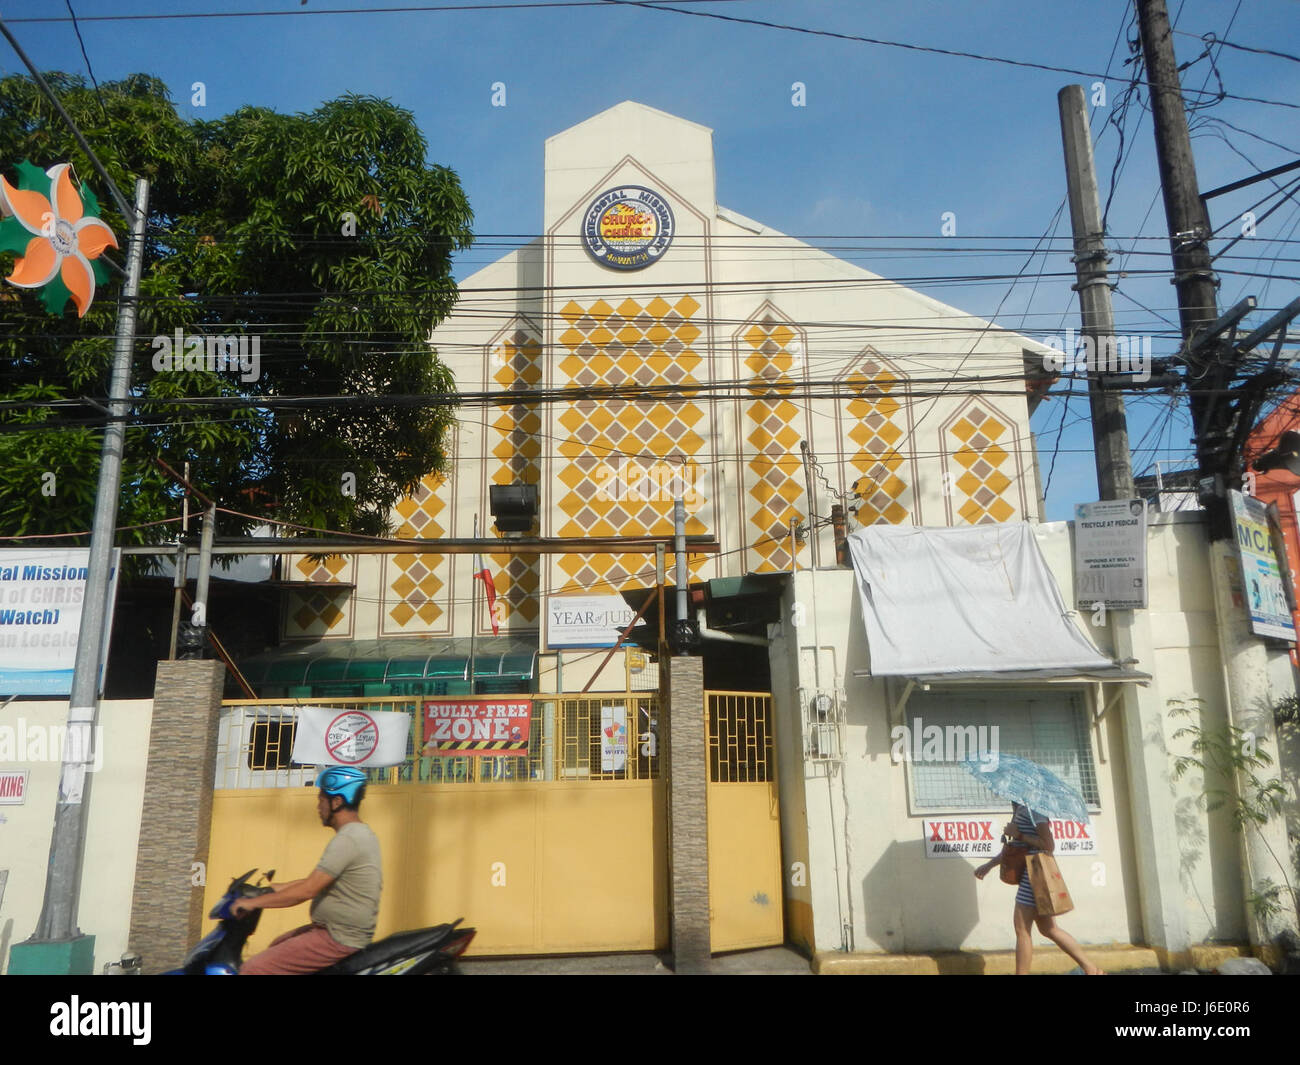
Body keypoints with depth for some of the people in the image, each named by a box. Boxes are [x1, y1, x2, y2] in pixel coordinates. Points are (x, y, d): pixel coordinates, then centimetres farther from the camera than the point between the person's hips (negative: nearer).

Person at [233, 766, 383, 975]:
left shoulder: (348, 839, -20)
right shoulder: (363, 833, 12)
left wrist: (254, 902, -13)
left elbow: (308, 890, -23)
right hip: (351, 932, 11)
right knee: (276, 947, 28)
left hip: (337, 940, -11)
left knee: (252, 969, -12)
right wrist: (273, 888, 19)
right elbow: (317, 880, 20)